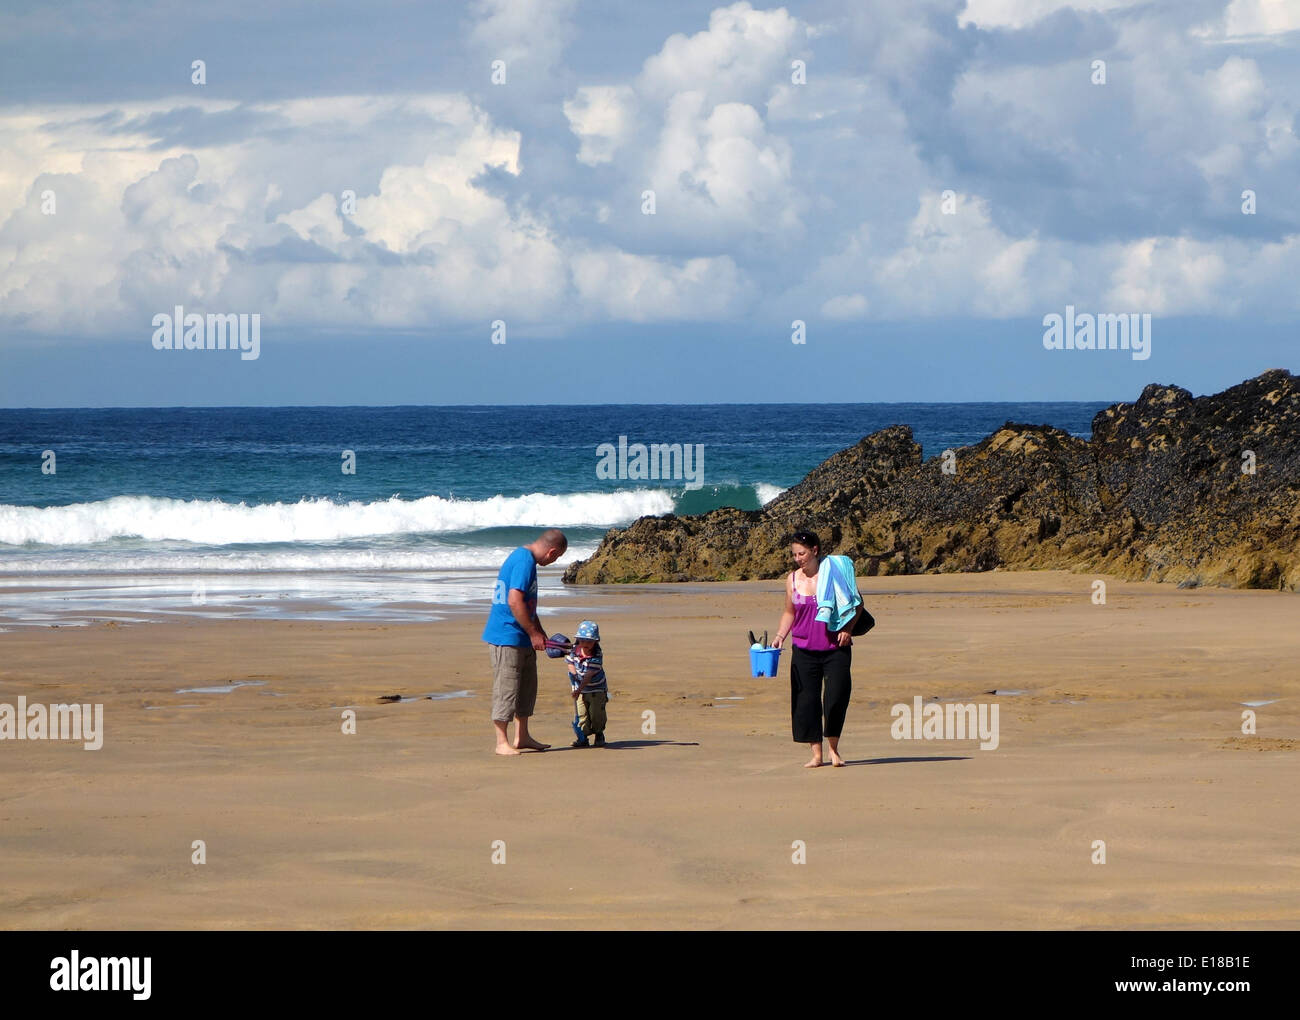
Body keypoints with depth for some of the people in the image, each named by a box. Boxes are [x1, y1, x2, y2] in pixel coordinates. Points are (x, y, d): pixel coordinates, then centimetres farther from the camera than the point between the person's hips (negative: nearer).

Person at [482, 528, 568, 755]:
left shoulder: (523, 557, 15)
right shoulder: (525, 562, -18)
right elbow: (514, 601, -26)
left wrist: (539, 630, 23)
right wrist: (533, 633, -19)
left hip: (521, 637, 11)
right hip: (507, 636, -11)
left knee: (527, 685, 17)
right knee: (506, 688, -5)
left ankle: (522, 736, 25)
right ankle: (502, 743, -1)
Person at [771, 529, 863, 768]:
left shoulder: (835, 571, -3)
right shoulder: (792, 580, 6)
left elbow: (857, 602, 4)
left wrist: (848, 628, -9)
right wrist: (780, 636, 2)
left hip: (836, 647, -3)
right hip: (804, 649, 3)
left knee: (837, 695, -7)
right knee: (807, 699, 0)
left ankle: (834, 750, 10)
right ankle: (816, 754, 7)